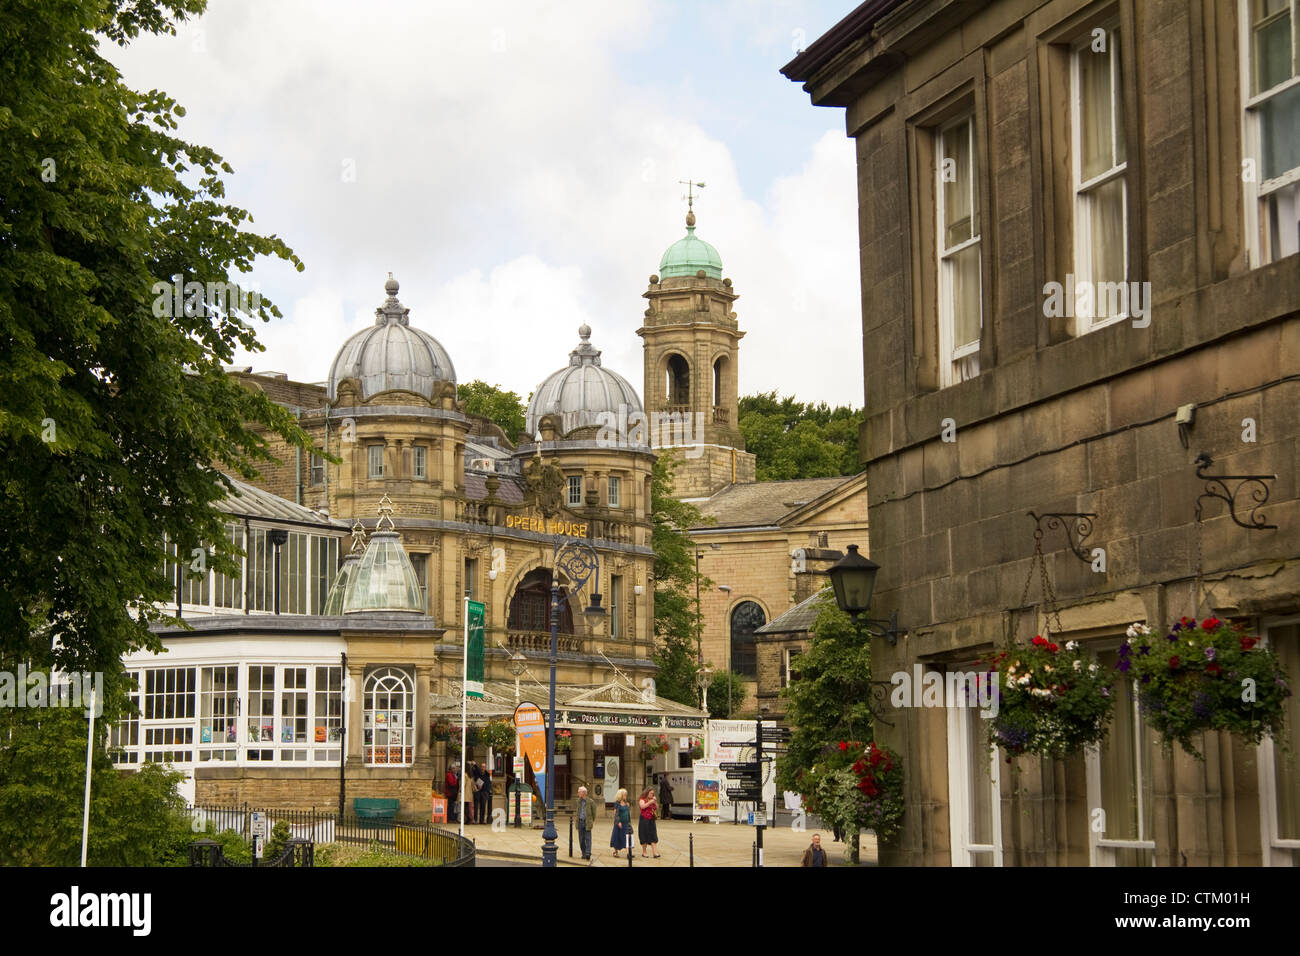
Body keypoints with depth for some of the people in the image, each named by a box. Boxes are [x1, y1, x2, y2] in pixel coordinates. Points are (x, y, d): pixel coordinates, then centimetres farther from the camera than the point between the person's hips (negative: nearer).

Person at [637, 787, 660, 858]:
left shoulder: (652, 800, 13)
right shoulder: (642, 800, -2)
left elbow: (657, 808, 11)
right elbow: (642, 806, -20)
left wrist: (655, 802, -3)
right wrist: (650, 802, -22)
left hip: (651, 821, 4)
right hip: (644, 820, -4)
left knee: (653, 837, -4)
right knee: (644, 837, 3)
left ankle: (655, 853, -11)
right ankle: (644, 852, 15)